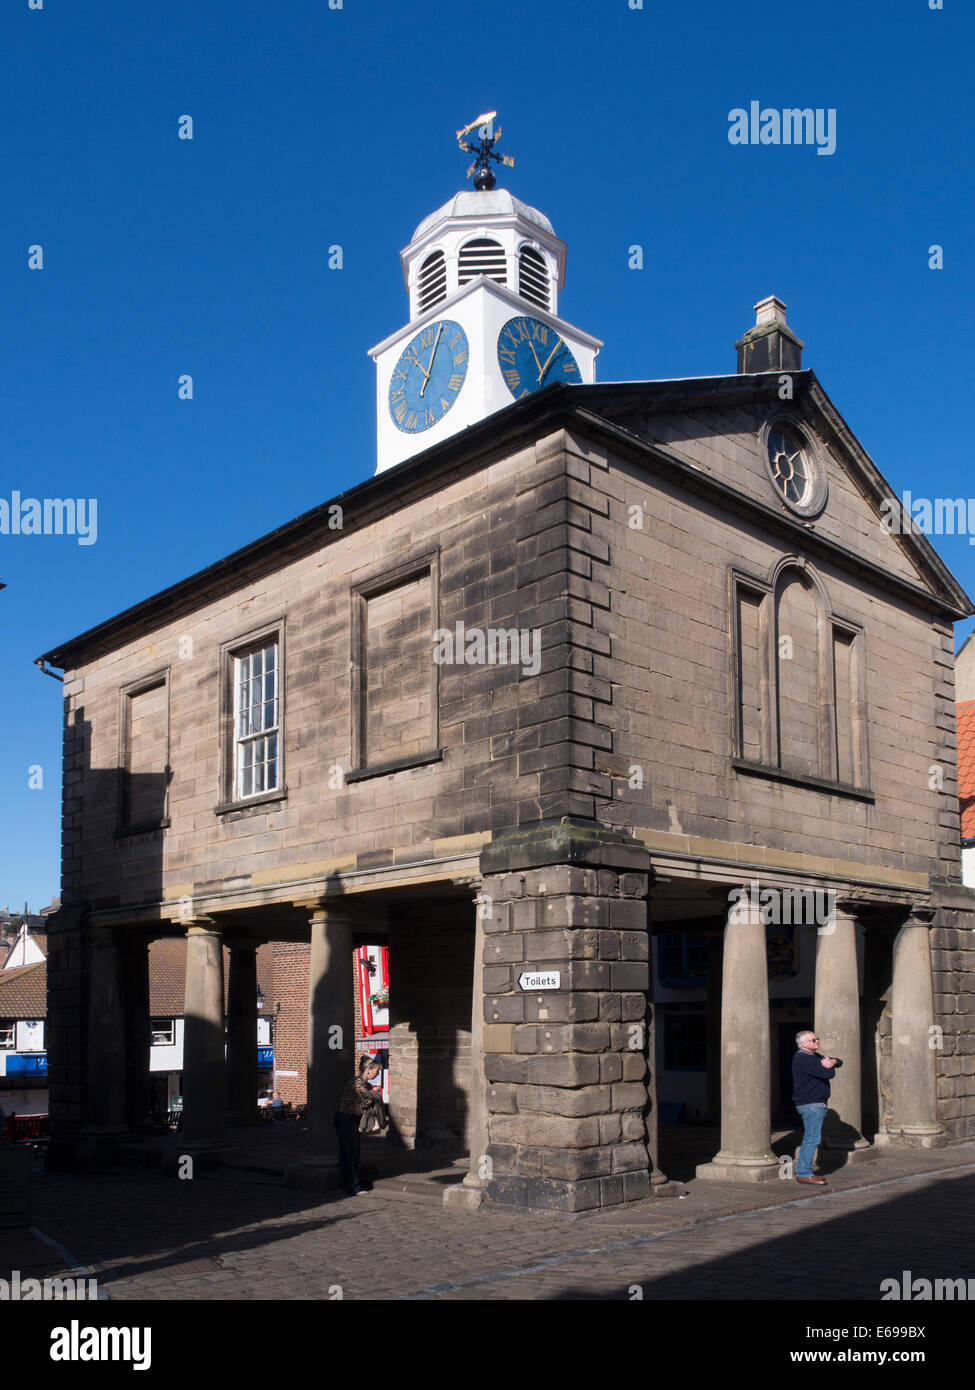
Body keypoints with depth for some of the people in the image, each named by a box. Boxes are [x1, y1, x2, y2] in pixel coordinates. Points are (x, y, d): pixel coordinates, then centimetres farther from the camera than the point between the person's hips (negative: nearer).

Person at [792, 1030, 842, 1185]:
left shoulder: (815, 1056, 16)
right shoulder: (803, 1059, -18)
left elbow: (839, 1062, 17)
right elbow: (828, 1074, -23)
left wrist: (832, 1061, -7)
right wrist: (829, 1066, 0)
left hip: (817, 1103, 10)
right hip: (810, 1104, -10)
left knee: (809, 1138, 14)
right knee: (812, 1139, -10)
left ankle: (802, 1171, 20)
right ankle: (804, 1173, -7)